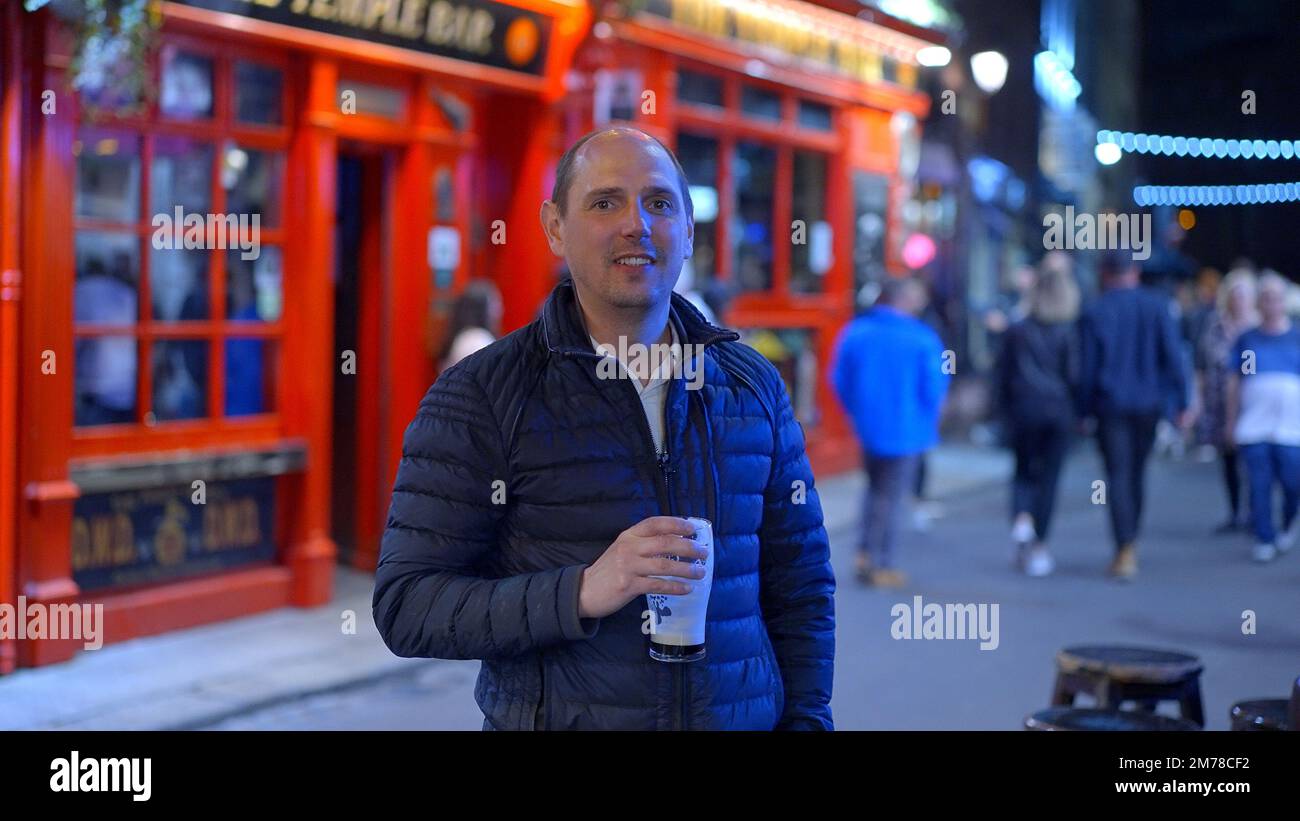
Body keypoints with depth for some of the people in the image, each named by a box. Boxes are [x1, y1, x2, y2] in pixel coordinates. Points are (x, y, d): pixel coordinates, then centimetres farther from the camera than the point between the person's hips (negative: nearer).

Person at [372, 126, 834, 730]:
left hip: (744, 719, 3)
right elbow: (407, 609, -14)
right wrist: (583, 593, -26)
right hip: (559, 716, -3)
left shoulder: (753, 385, 3)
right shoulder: (478, 397, -10)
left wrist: (805, 719, -4)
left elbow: (799, 586, 8)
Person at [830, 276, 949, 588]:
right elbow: (934, 387, -12)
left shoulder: (854, 331, -3)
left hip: (867, 425, 4)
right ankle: (879, 565, 9)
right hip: (906, 430, -3)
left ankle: (866, 551, 12)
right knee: (891, 495, 5)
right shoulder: (923, 339, -13)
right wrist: (929, 420, 6)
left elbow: (839, 379, 2)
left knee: (876, 488, 23)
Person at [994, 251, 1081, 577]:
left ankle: (1022, 518, -13)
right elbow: (1074, 375, -8)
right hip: (1058, 407, -1)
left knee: (1023, 469, 16)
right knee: (1049, 476, 5)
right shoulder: (1068, 333, -5)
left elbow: (1003, 375, 4)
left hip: (1023, 407, 1)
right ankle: (1038, 546, 5)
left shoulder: (1016, 332, 1)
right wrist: (1080, 412, 3)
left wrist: (1006, 411, 12)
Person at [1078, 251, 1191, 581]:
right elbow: (1173, 356, -3)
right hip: (1148, 403, 3)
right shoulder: (1157, 305, 0)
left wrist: (1084, 410, 1)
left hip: (1111, 405, -3)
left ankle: (1125, 551, -13)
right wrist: (1182, 403, 0)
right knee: (1137, 473, 16)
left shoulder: (1094, 313, -6)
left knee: (1118, 476, -3)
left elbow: (1087, 368, -6)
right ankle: (1129, 546, 25)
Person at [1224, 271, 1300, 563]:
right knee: (1259, 486, -2)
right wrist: (1231, 421, 9)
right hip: (1253, 427, 1)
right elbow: (1234, 383, 13)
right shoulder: (1247, 339, 10)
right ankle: (1264, 540, 9)